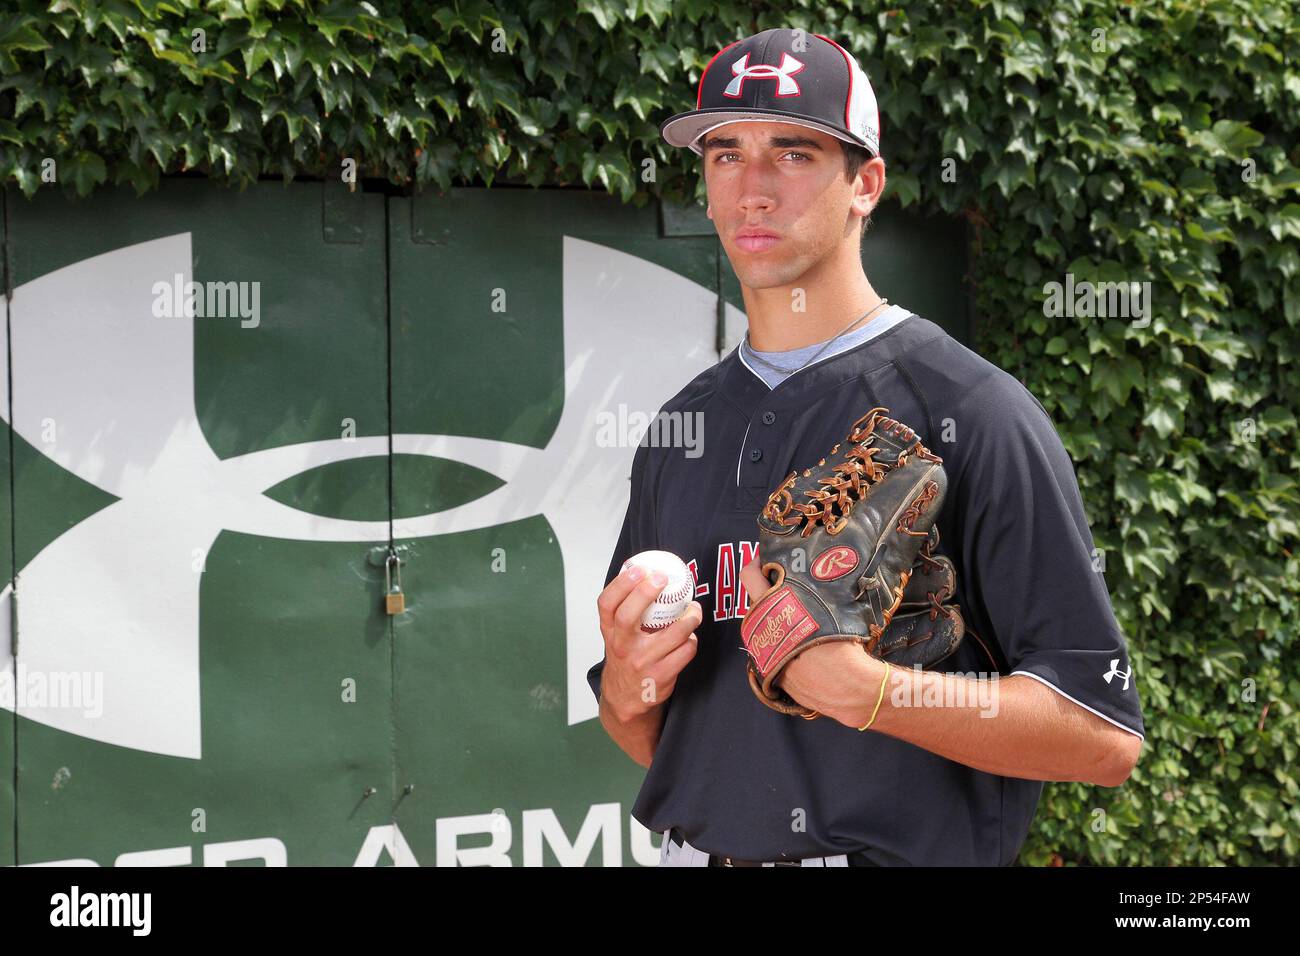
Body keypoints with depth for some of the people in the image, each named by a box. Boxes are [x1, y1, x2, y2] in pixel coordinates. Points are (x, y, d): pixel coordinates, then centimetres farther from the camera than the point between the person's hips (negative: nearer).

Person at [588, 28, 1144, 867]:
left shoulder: (973, 412, -10)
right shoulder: (680, 428, 9)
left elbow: (1106, 737, -16)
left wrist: (861, 688, -24)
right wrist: (628, 687, -6)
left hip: (903, 855, -5)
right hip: (695, 851, 5)